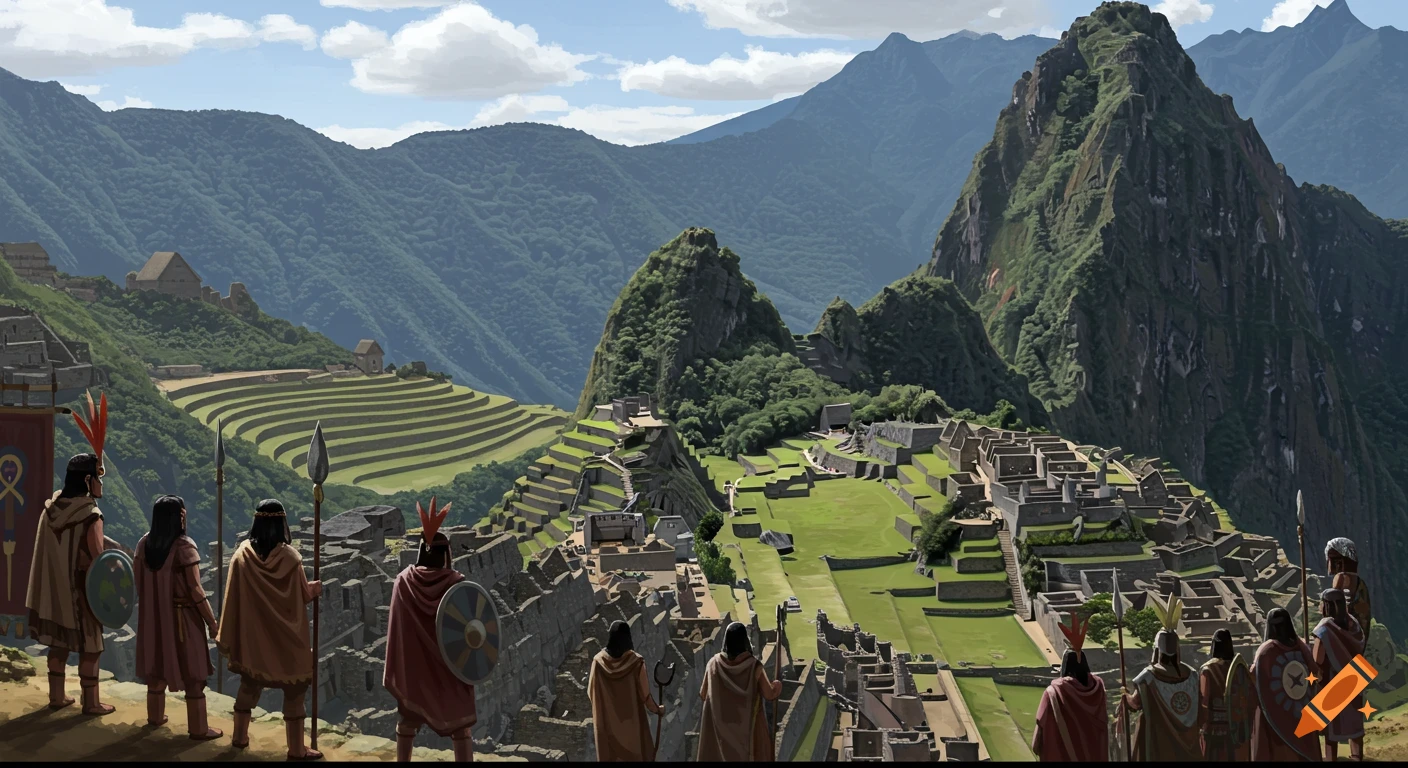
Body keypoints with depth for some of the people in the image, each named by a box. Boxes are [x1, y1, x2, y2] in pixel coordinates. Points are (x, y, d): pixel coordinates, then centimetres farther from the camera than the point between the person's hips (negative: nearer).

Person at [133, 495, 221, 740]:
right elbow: (195, 590, -20)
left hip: (153, 614, 6)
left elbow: (136, 580, 5)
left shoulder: (144, 543, -1)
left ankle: (155, 716, 36)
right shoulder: (184, 546, -20)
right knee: (192, 671, 3)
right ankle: (198, 728, 8)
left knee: (158, 665, 22)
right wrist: (212, 622, -13)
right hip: (181, 615, -6)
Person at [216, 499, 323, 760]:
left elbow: (233, 597, -2)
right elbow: (302, 595, -6)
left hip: (252, 633, 4)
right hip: (285, 635, -4)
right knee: (294, 688, 5)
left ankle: (240, 736, 30)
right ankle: (296, 748, 6)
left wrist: (227, 636, 7)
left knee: (250, 682, 21)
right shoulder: (289, 556, -15)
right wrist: (316, 588, 16)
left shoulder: (243, 554, -6)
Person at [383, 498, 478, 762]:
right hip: (450, 661, -3)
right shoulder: (456, 582, -14)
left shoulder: (404, 581, -6)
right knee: (459, 721, 4)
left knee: (409, 717, 16)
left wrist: (396, 669, 6)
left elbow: (396, 627, -2)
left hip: (413, 662, 3)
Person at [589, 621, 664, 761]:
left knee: (609, 756, 12)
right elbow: (644, 693, -10)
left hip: (607, 722, 2)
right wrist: (657, 709, 7)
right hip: (631, 722, -2)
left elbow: (591, 692, -2)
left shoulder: (599, 660, -9)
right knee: (636, 756, 10)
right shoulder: (636, 661, -15)